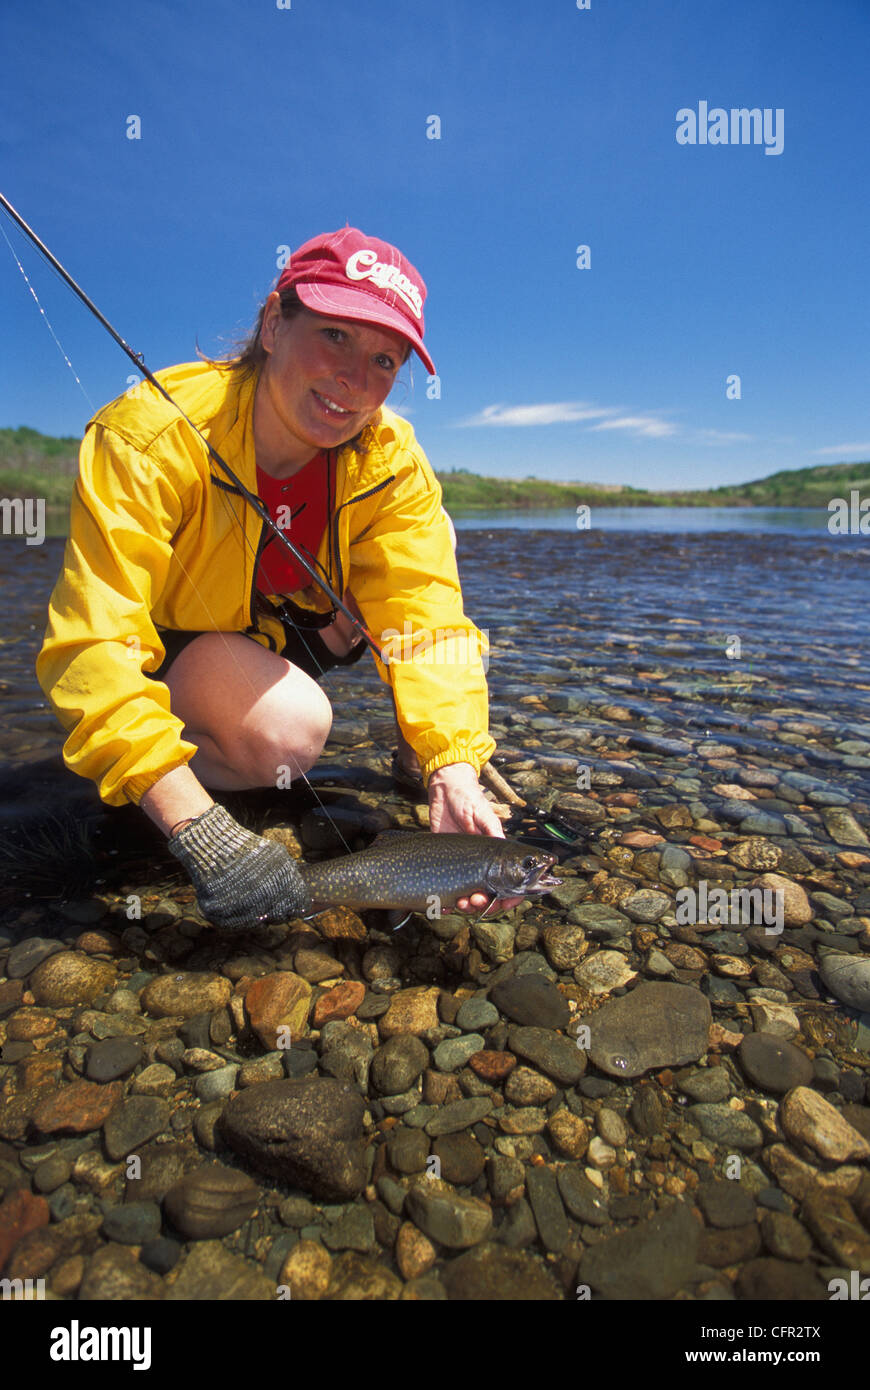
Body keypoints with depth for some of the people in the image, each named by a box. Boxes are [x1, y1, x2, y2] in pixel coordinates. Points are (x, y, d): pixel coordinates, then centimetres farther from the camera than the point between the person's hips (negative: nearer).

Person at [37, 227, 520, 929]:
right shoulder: (150, 434, -30)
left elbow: (424, 614, -26)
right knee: (289, 728, -35)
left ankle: (414, 749, 1)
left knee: (425, 545, -15)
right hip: (163, 643, -4)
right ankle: (203, 749, -1)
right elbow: (96, 644, -36)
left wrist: (453, 770, -42)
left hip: (280, 632, 4)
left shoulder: (391, 458, -18)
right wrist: (197, 827, -46)